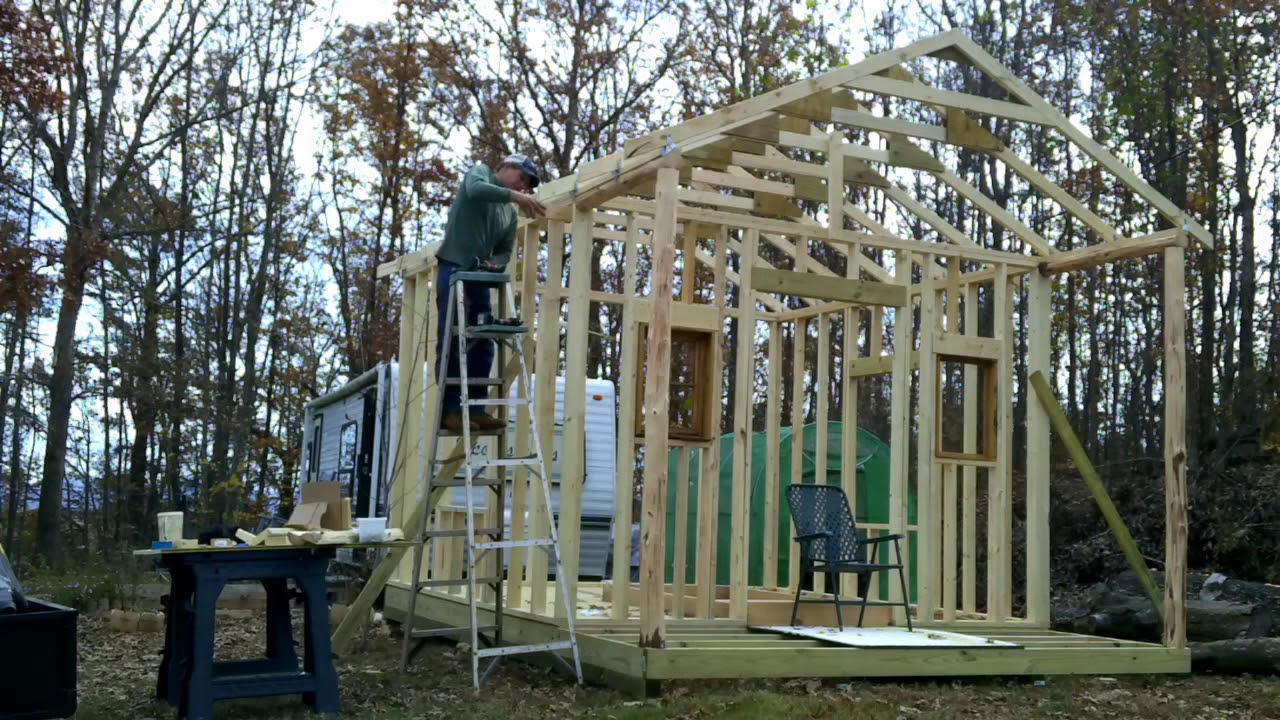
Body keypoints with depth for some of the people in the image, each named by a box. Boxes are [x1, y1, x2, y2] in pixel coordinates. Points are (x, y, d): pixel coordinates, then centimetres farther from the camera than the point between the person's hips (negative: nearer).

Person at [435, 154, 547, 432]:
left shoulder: (510, 213, 18)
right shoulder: (480, 172, 3)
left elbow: (505, 250, 15)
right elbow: (475, 189, -21)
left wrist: (495, 263, -7)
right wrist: (514, 196, -27)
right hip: (454, 270, -7)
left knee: (483, 346, 3)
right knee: (452, 342, -9)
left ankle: (476, 408, 6)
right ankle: (450, 409, -9)